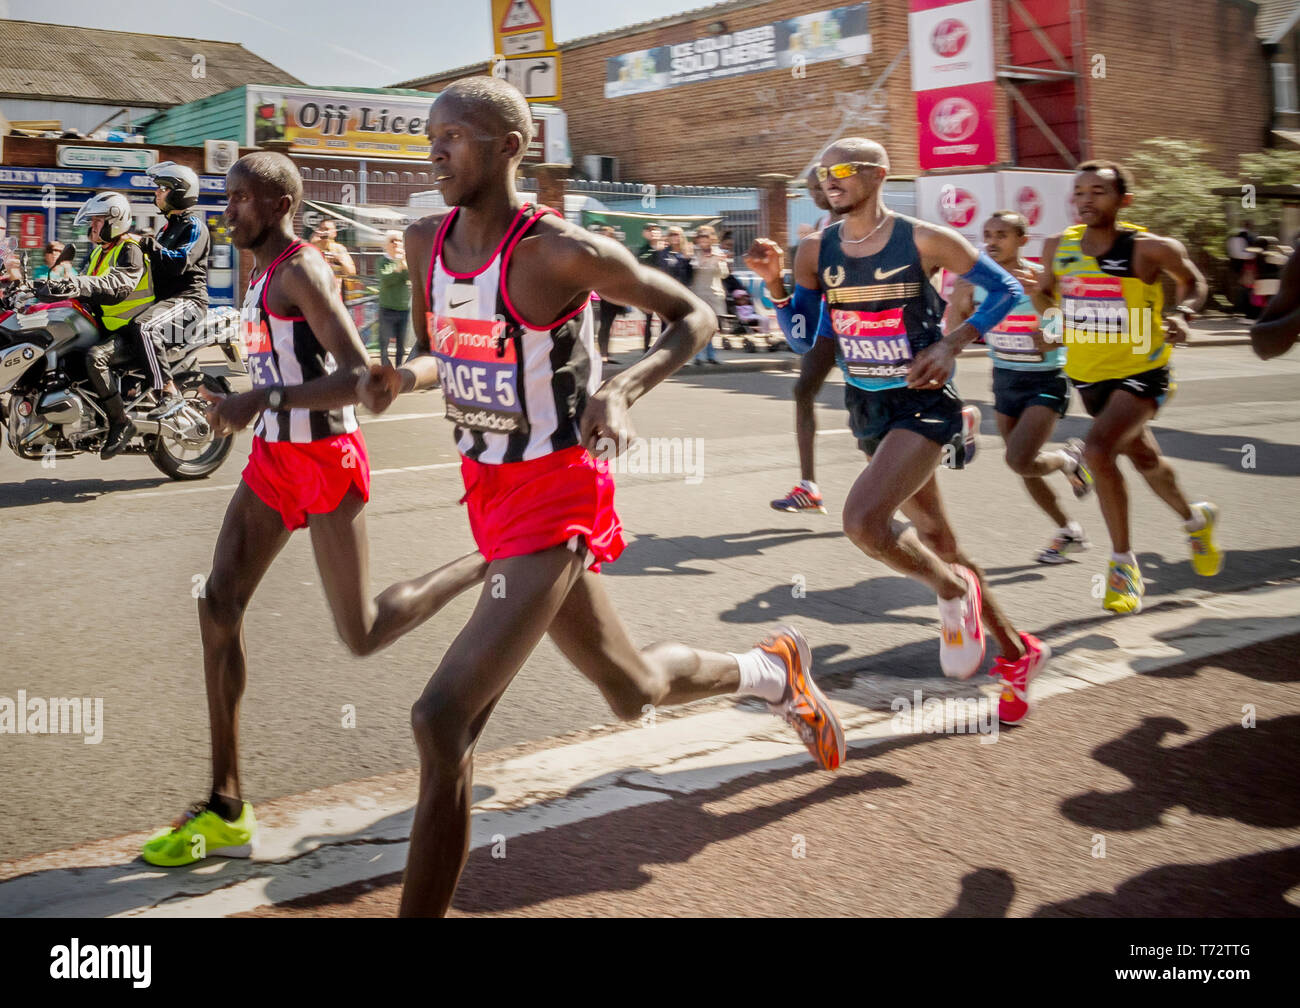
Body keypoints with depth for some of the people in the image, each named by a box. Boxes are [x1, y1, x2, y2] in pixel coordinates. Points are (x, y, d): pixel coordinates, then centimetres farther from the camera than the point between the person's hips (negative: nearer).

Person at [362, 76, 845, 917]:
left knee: (443, 720, -18)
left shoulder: (559, 250, -16)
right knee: (634, 690, 23)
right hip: (490, 494, 8)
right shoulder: (427, 241, 4)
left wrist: (623, 391, -23)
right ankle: (772, 671, 50)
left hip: (555, 498, -8)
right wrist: (403, 377, -5)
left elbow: (694, 315, -6)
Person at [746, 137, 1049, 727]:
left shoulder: (924, 241, -11)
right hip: (867, 408, 7)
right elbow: (804, 342, 5)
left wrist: (952, 344, -15)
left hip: (924, 404, -6)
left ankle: (954, 591, 3)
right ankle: (1017, 652, 34)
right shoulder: (815, 252, 1)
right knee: (934, 539, 15)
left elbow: (1005, 289, -2)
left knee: (862, 520, -27)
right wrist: (774, 282, -9)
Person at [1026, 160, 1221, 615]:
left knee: (1098, 450, -26)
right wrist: (1035, 292, -13)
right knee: (1144, 458, 22)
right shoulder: (1058, 248, -7)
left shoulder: (1150, 249, -17)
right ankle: (1196, 519, 52)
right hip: (1088, 373, 5)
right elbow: (1048, 299, 10)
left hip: (1141, 372, -5)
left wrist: (1183, 315, -17)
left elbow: (1192, 280, 2)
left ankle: (1123, 563, -9)